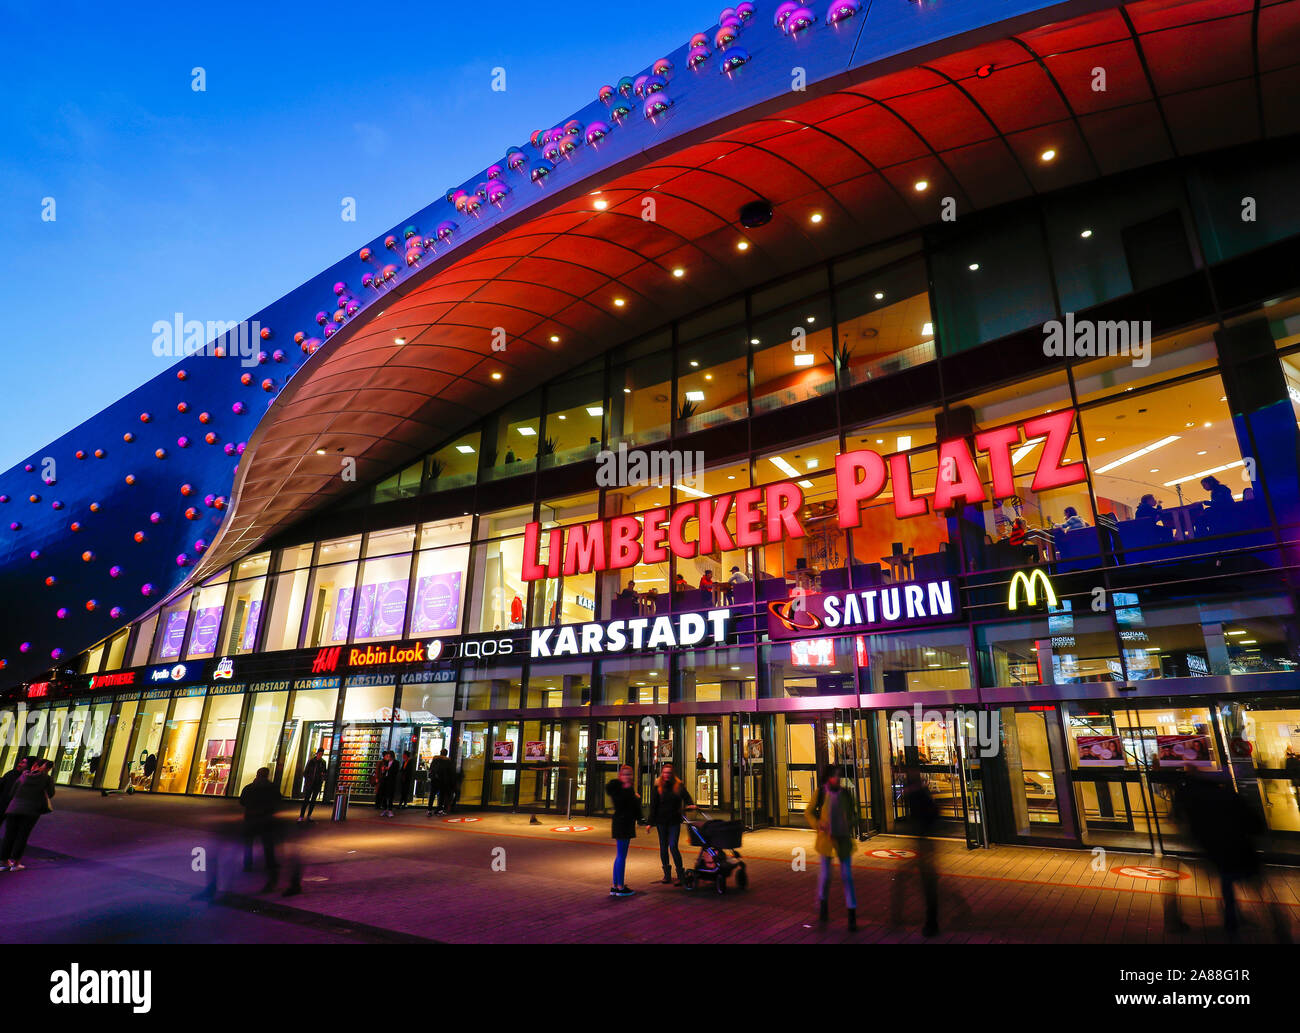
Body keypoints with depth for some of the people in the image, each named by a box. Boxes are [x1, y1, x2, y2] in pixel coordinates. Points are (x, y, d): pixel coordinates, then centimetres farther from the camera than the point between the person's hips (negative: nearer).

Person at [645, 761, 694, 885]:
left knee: (673, 846, -10)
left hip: (675, 821, -1)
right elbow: (653, 805, 0)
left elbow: (686, 797, 4)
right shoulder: (657, 788, 0)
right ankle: (667, 875, 21)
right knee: (663, 848, 9)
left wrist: (690, 805, -18)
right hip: (661, 821, 2)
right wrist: (650, 822, -3)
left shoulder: (679, 786, 1)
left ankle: (680, 875, -1)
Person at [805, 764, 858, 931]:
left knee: (847, 876, -2)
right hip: (826, 838, -1)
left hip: (844, 839, 1)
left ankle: (852, 915, 8)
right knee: (825, 875, 7)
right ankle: (823, 901, 36)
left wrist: (851, 825, -7)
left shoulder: (845, 792, -3)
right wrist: (818, 825, -12)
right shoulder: (820, 793, -8)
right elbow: (809, 812, 3)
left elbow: (853, 813, 11)